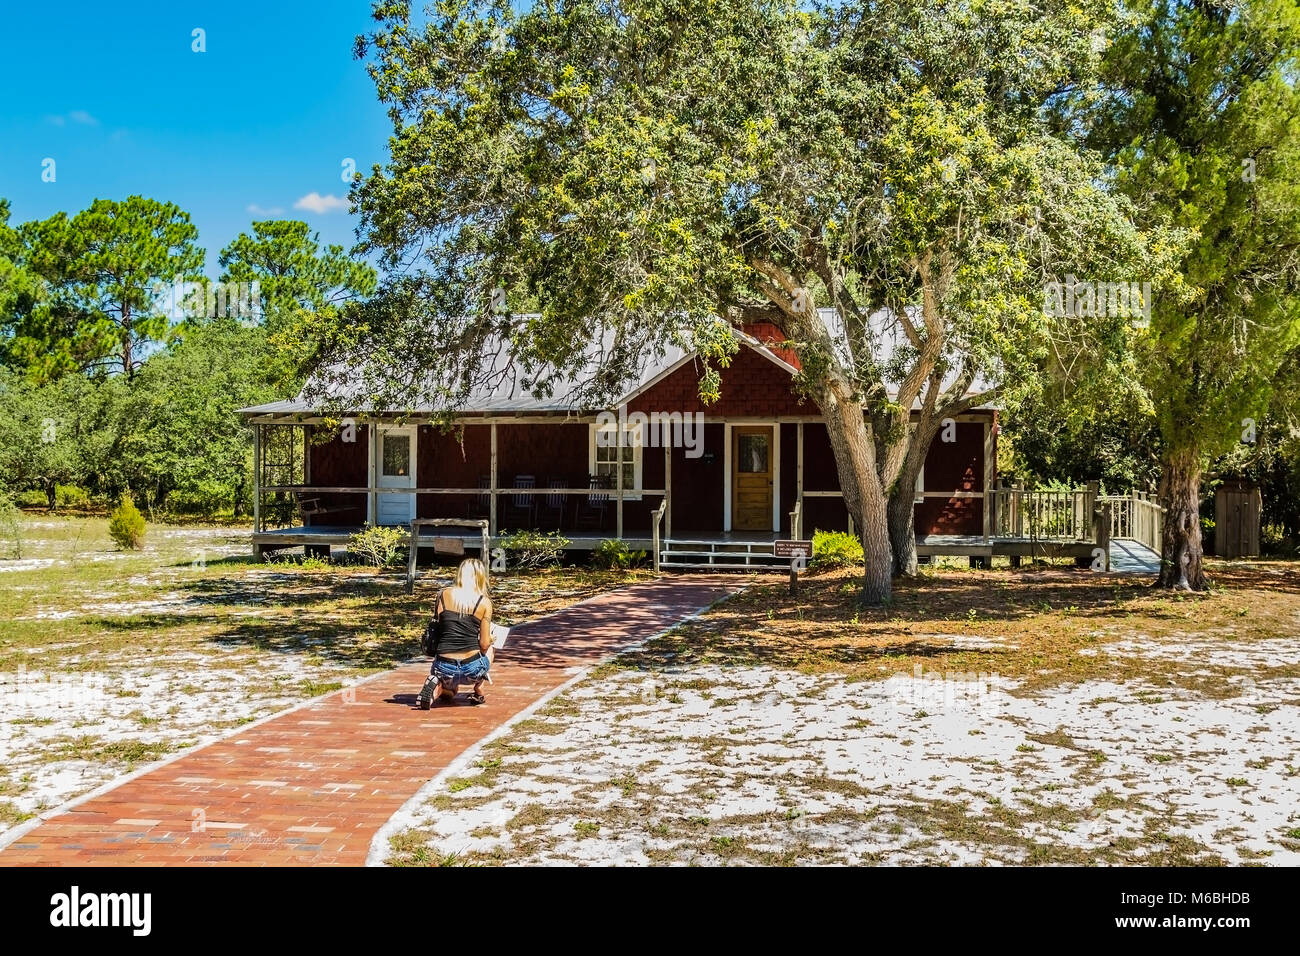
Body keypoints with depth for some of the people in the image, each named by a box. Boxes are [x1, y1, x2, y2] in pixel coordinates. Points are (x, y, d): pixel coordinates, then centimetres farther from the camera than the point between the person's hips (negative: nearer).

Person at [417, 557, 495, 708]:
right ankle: (478, 692, 18)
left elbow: (435, 630, 9)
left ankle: (437, 689, 0)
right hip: (472, 669, -1)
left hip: (444, 668, 1)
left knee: (449, 693, 36)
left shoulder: (443, 595, 3)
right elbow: (484, 644, -2)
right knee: (489, 648, 35)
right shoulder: (484, 602, -3)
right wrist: (491, 637, 20)